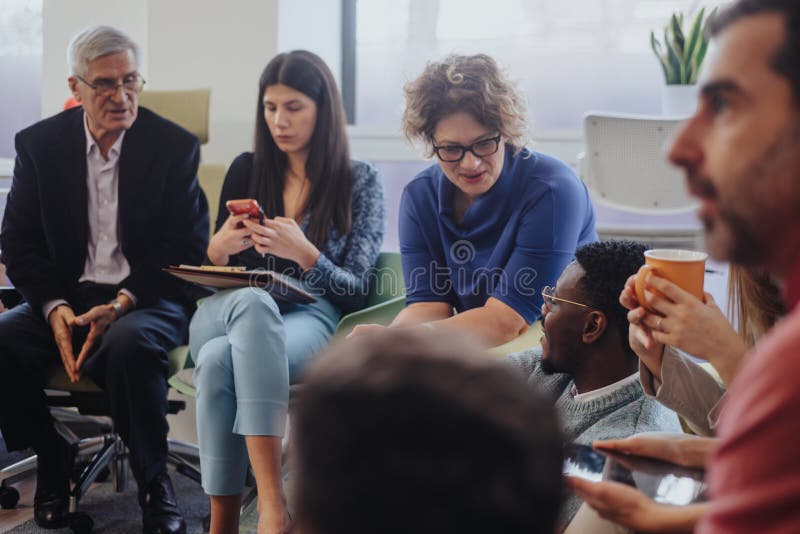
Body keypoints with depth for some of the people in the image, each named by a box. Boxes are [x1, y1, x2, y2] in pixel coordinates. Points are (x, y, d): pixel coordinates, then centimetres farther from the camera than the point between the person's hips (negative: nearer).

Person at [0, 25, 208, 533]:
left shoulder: (174, 145, -2)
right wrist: (55, 308, -14)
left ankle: (154, 481, -15)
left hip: (149, 298, -3)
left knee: (129, 342, -37)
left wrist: (122, 304, -20)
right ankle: (53, 462, 0)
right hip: (65, 296, 3)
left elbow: (186, 249, -5)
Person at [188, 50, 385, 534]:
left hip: (310, 320, -2)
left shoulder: (361, 181, 8)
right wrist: (219, 250, -6)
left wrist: (304, 254, -18)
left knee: (219, 360, -37)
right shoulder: (247, 171, 16)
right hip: (227, 314, 2)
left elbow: (355, 290, 2)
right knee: (252, 300, -38)